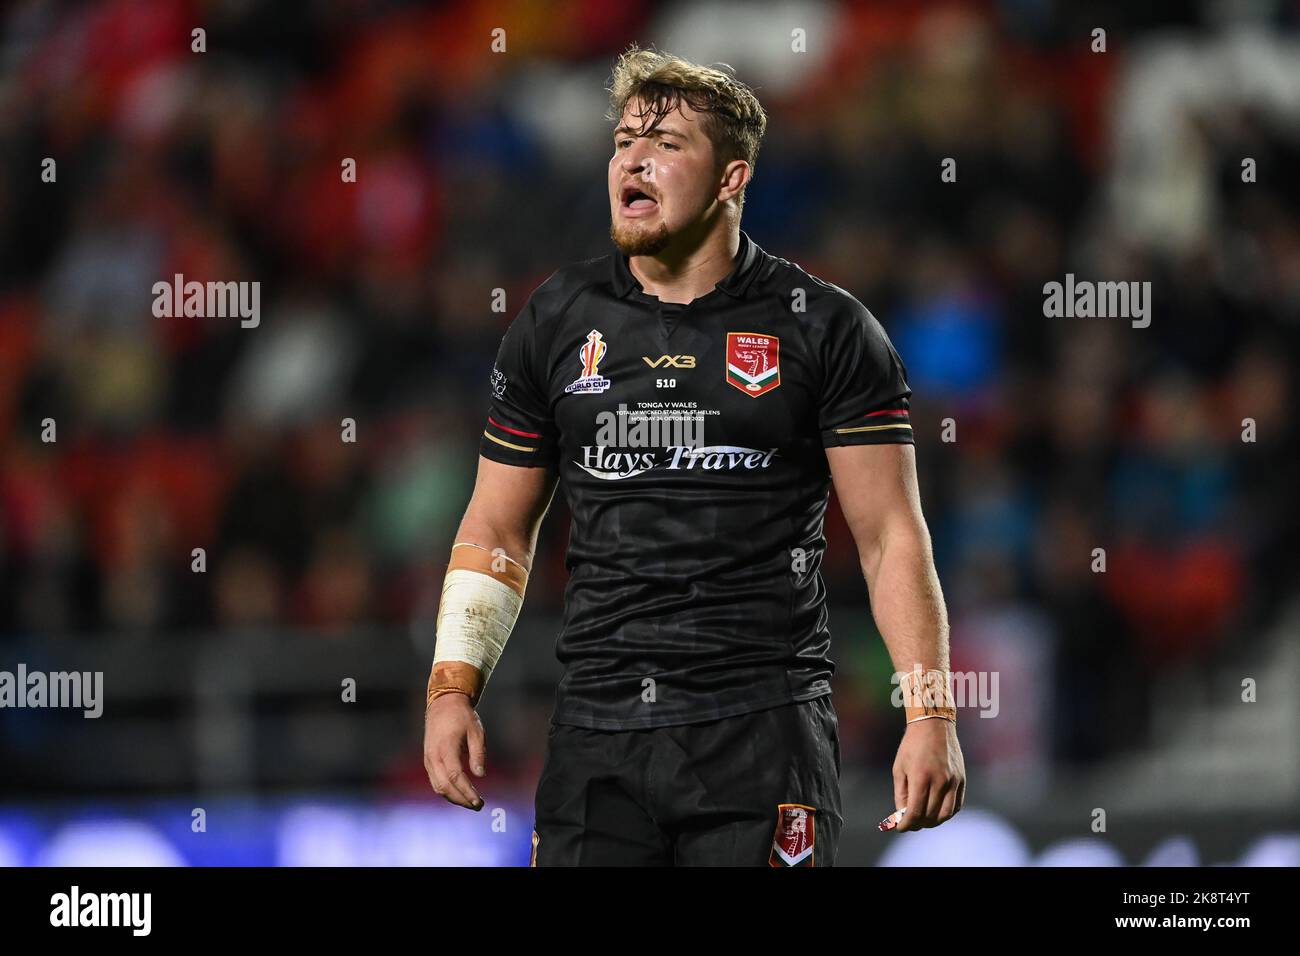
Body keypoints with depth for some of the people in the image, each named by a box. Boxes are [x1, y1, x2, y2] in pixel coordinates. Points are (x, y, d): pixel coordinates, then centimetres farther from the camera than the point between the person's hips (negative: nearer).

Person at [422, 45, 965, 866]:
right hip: (598, 729, 3)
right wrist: (452, 689, 5)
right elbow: (498, 529, 17)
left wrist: (932, 714, -9)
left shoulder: (824, 328, 1)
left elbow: (891, 535, 0)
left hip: (764, 729, -3)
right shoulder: (557, 323, 11)